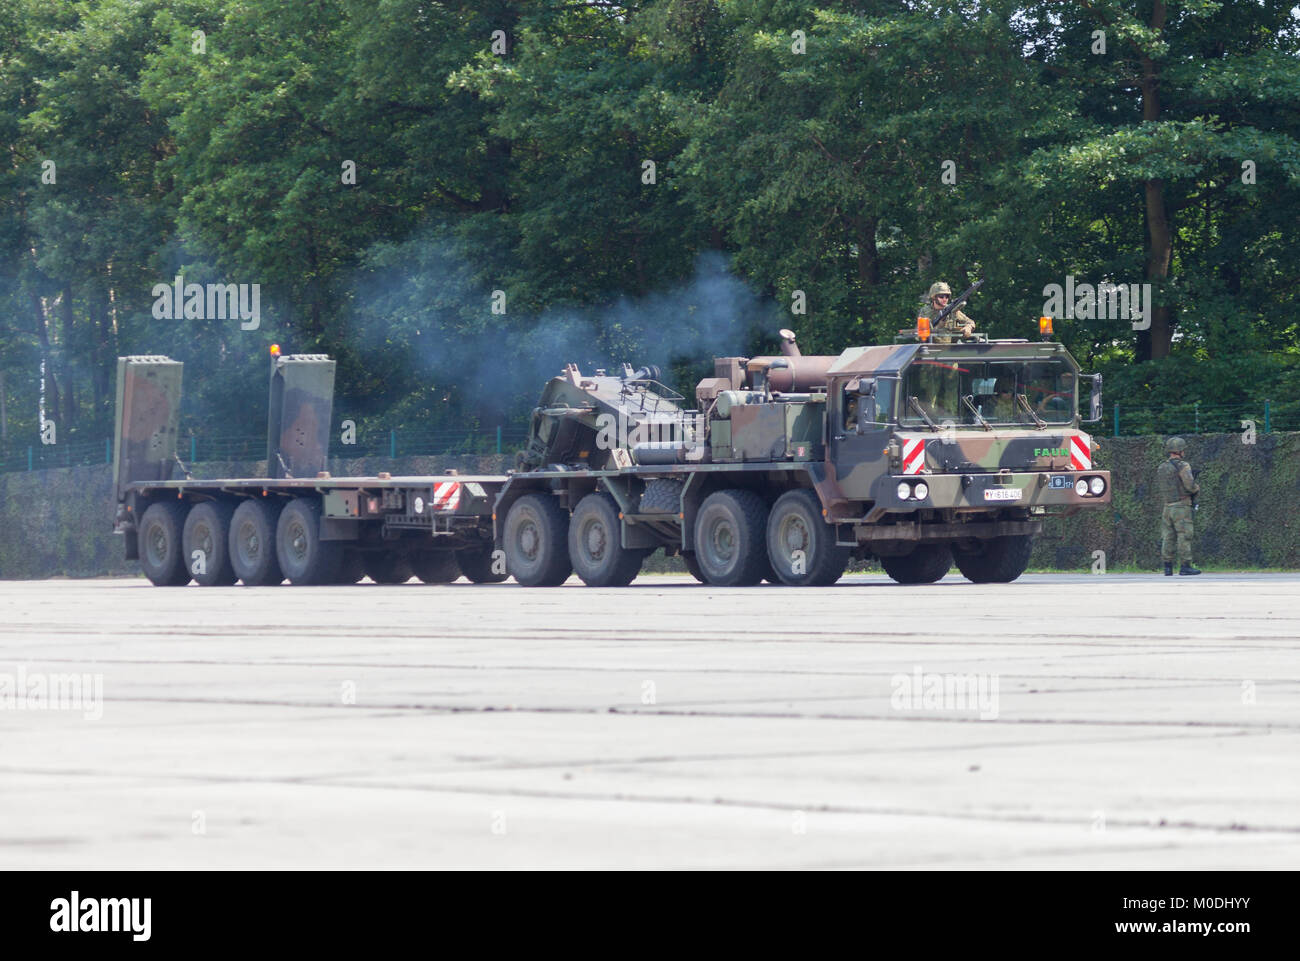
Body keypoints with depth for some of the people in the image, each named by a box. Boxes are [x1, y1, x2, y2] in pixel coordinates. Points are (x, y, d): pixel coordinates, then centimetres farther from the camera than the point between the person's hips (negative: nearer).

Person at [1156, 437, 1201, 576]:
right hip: (1181, 507, -7)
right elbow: (1190, 485, -19)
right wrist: (1197, 488, 5)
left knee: (1168, 538, 7)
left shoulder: (1162, 468, 11)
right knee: (1184, 538, -5)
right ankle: (1185, 566, -7)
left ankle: (1168, 568, 6)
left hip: (1167, 506, 7)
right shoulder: (1182, 466, -12)